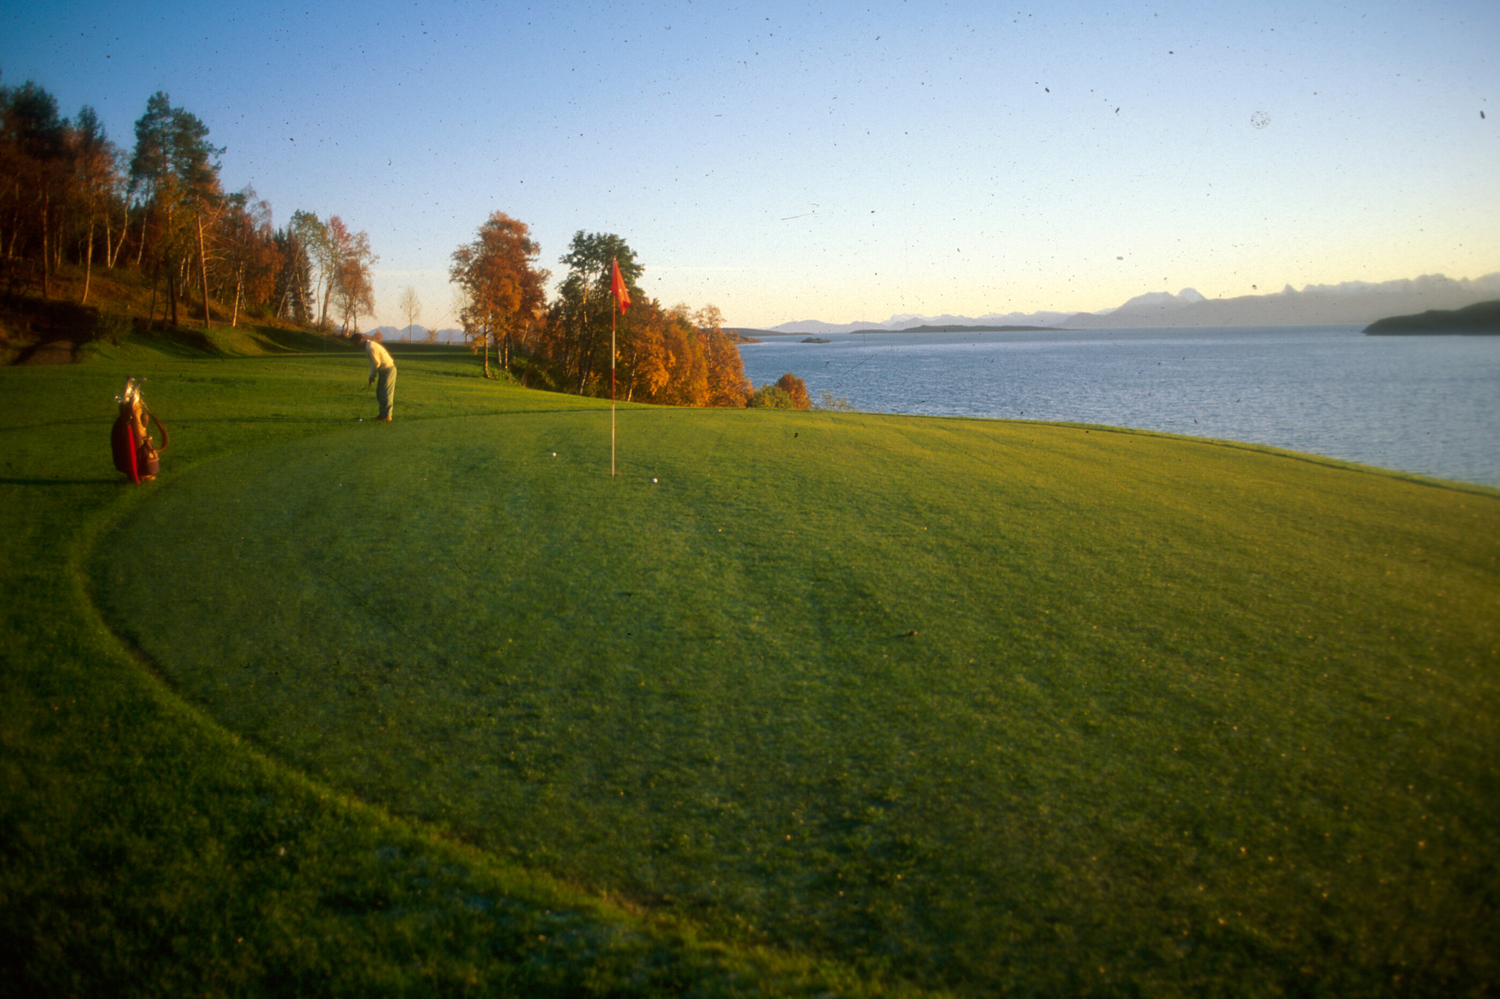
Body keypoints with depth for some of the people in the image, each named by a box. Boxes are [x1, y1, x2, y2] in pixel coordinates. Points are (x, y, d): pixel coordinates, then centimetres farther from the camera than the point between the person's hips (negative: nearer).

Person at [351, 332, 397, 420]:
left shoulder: (370, 347, -18)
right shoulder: (370, 345, 14)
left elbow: (376, 363, -18)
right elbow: (374, 363, 17)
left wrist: (372, 376, -5)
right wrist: (372, 375, 10)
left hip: (387, 369, -10)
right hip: (384, 370, 10)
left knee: (385, 394, -8)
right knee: (379, 393, 13)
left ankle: (387, 416, -6)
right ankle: (383, 414, 17)